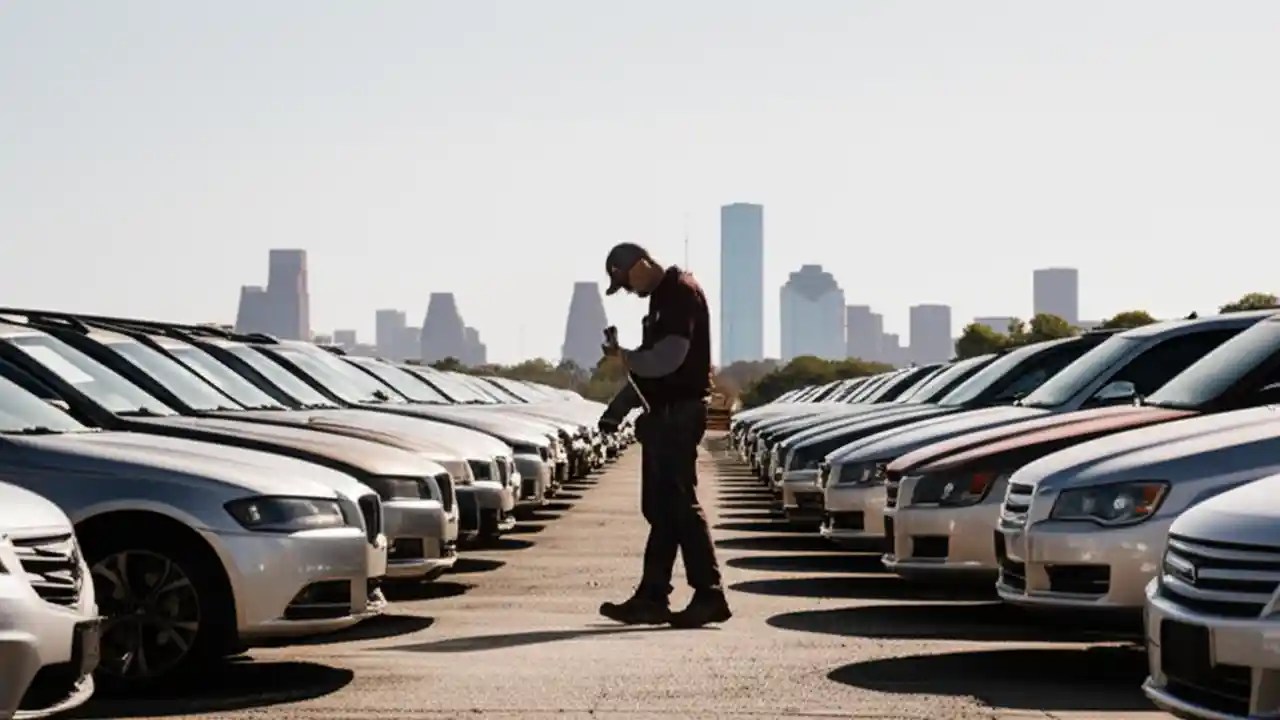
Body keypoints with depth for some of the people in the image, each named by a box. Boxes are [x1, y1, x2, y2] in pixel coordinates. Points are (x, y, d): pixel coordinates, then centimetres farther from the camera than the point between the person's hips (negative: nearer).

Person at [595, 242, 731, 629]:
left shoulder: (680, 292, -13)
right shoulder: (662, 297, 18)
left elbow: (665, 360, -23)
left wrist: (623, 356, -6)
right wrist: (617, 408, 16)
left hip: (680, 412, -10)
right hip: (664, 413, 10)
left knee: (679, 504, -10)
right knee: (661, 508, 10)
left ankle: (709, 595, -7)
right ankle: (652, 597, 14)